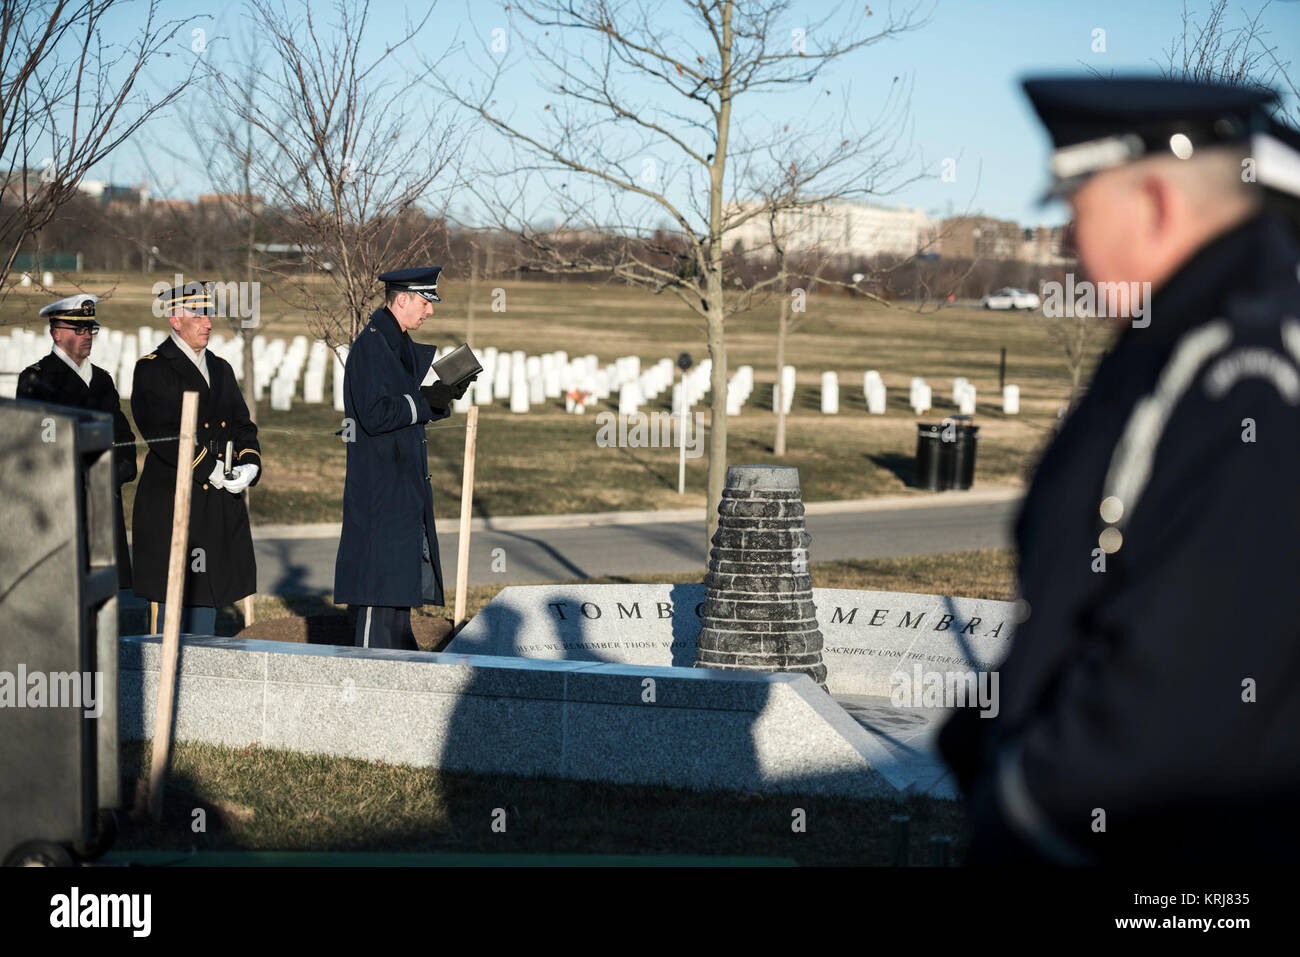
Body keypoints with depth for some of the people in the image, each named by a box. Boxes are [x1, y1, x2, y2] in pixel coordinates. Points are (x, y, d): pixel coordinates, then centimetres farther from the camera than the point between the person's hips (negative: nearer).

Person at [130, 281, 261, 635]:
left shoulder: (221, 369, 17)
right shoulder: (152, 370, -5)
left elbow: (243, 426, 16)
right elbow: (161, 433, -15)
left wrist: (250, 465, -5)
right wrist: (210, 470, -18)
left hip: (221, 508, 7)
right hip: (172, 503, -7)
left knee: (207, 600, 10)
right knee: (174, 600, -5)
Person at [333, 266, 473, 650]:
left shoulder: (401, 345, 15)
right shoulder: (370, 345, -15)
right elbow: (375, 416, -23)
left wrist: (441, 397, 2)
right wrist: (427, 401, -17)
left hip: (404, 484, 10)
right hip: (380, 485, -10)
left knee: (402, 576, 14)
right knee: (381, 577, -8)